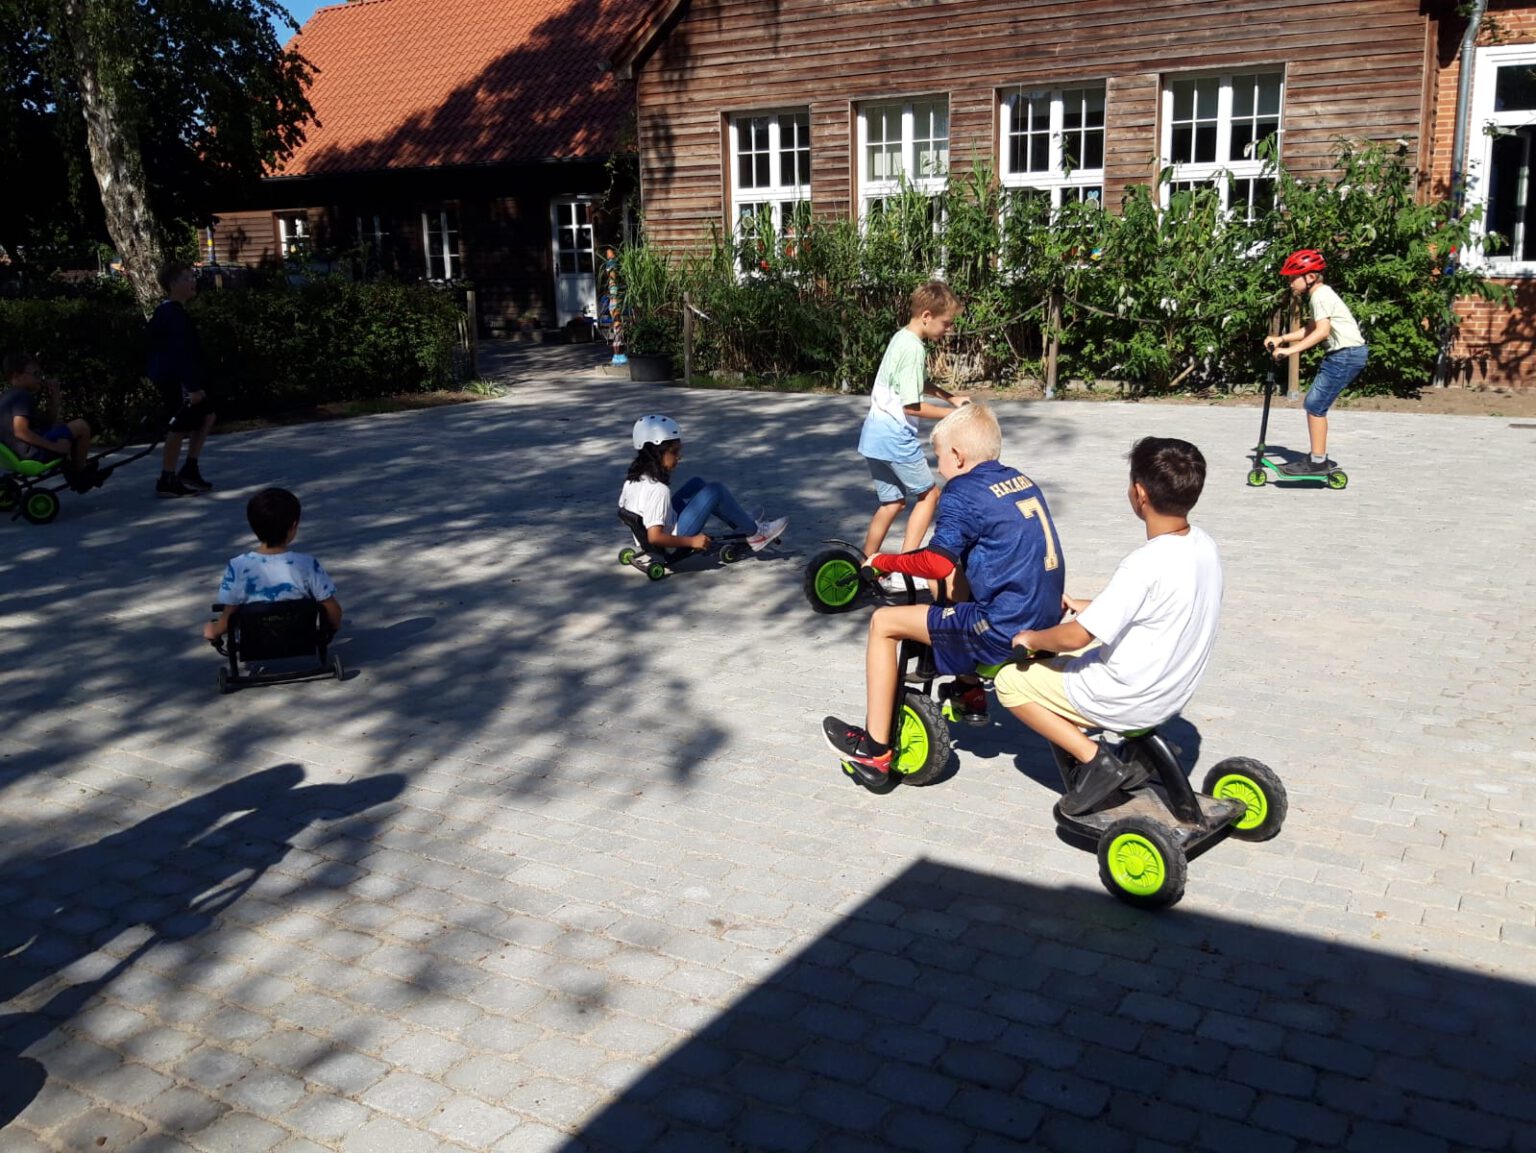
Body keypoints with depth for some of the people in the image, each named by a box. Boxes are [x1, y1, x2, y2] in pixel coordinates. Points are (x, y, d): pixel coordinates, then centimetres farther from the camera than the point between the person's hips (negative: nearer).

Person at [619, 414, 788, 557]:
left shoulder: (632, 479, -3)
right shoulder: (659, 489, -28)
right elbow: (655, 537, -33)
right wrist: (692, 542, -25)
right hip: (674, 538, -10)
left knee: (696, 484, 18)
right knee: (715, 490, -11)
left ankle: (744, 523, 26)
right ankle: (755, 534, 7)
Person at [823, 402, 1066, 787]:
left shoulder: (963, 492, -11)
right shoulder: (1022, 482, 13)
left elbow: (936, 563, -22)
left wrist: (883, 561, -6)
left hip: (1003, 631, -9)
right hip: (1045, 618, 9)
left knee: (884, 623, 0)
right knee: (955, 580, 32)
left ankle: (874, 749, 6)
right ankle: (970, 692, 36)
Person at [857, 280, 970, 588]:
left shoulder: (901, 339, 12)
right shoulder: (914, 348, -18)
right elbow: (912, 406, -19)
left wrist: (949, 396, 18)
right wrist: (952, 414, -10)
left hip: (875, 435, 8)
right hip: (895, 436, -8)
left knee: (891, 502, 16)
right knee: (928, 494, 6)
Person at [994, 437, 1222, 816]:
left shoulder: (1145, 565, -30)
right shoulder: (1204, 545, -3)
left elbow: (1075, 636, -26)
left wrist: (1032, 637, -7)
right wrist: (1088, 606, 15)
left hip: (1129, 702, -9)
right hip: (1174, 691, 9)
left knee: (1010, 680, 4)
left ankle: (1094, 759, -3)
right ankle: (1134, 753, 19)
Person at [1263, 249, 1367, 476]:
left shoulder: (1321, 295, -14)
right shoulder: (1320, 295, 17)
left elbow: (1322, 331, -27)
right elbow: (1310, 329, 21)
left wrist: (1290, 350, -30)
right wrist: (1280, 339, 13)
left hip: (1347, 354, -10)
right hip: (1342, 354, 10)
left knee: (1315, 405, -10)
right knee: (1316, 404, 12)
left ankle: (1317, 462, -7)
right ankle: (1319, 457, 18)